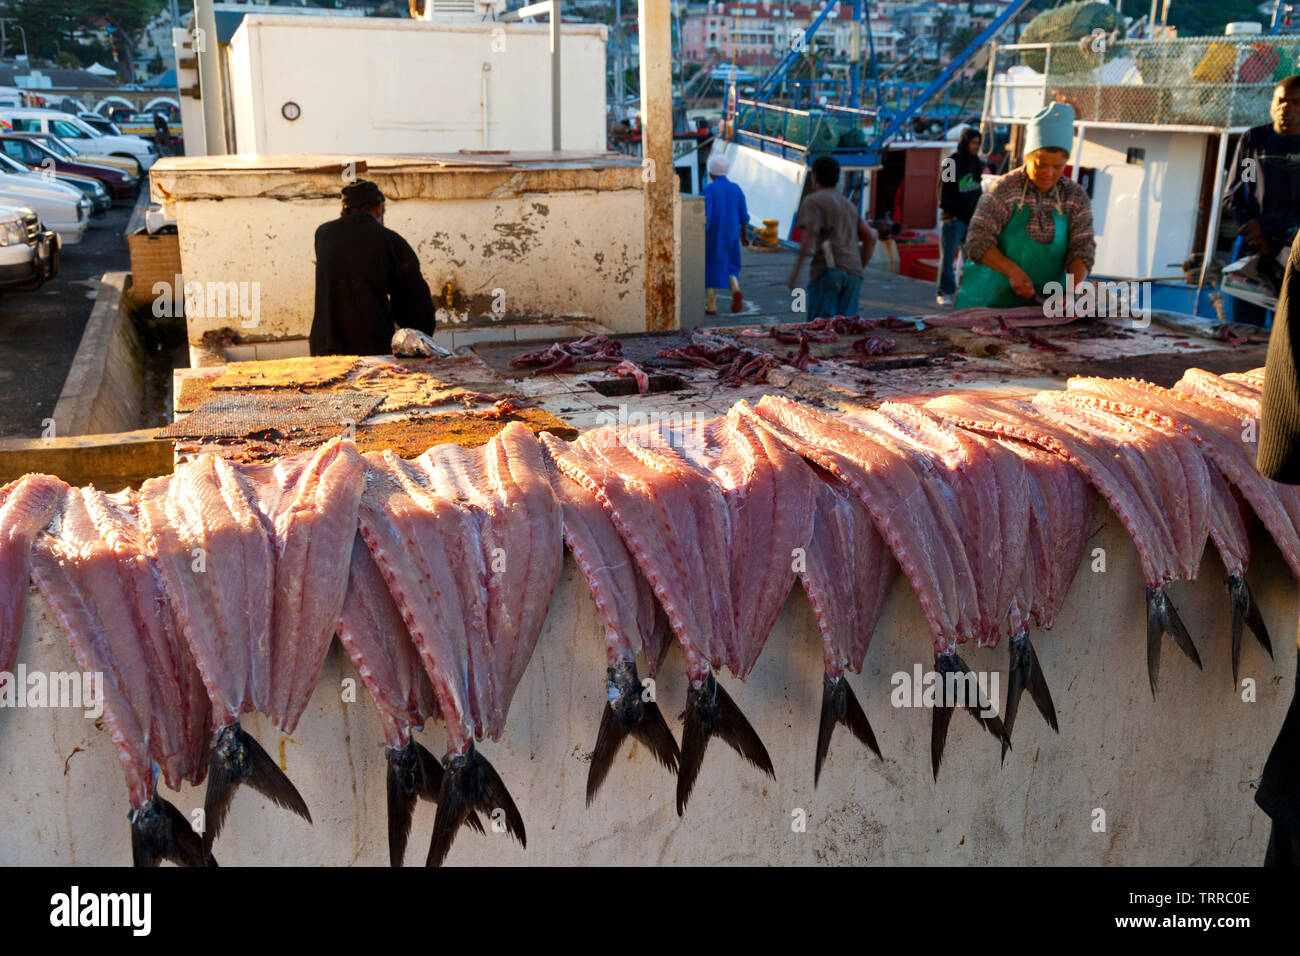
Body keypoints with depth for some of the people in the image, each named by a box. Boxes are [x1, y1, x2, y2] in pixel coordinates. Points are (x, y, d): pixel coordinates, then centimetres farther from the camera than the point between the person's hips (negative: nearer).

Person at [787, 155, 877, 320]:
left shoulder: (812, 201, 4)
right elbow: (870, 238, 19)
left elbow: (810, 234, -12)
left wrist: (796, 270, -16)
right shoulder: (848, 204, 25)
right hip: (853, 273, 6)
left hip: (828, 270, -6)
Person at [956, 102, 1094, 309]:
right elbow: (977, 242, -11)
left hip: (1046, 301, 3)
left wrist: (1074, 292, -20)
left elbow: (1082, 249, -1)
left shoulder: (1076, 198, 5)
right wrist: (1013, 271, -25)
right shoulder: (1005, 189, -5)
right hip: (994, 299, -3)